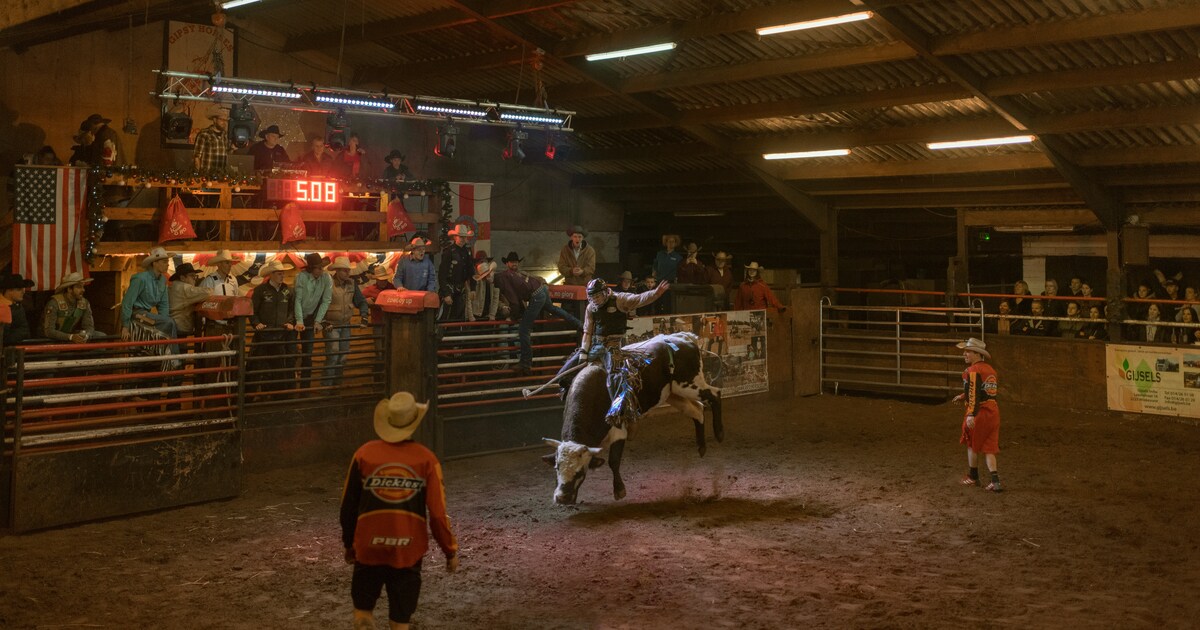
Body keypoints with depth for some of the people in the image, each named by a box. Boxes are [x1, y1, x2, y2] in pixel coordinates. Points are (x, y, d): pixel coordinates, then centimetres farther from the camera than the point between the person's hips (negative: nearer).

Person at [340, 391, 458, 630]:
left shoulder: (364, 454, -5)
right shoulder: (426, 459, -7)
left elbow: (348, 507, 2)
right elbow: (438, 513, -6)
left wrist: (349, 544, 17)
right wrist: (450, 551, 6)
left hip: (369, 547, 0)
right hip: (408, 550, 0)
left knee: (363, 608, 19)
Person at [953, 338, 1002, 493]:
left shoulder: (973, 371, -15)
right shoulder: (989, 370, 11)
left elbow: (974, 394, -26)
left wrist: (971, 415, -33)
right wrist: (963, 396, 33)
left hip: (979, 412, -7)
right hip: (993, 411, 7)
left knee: (972, 445, 14)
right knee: (988, 448, 10)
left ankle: (973, 477, 27)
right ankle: (995, 480, -1)